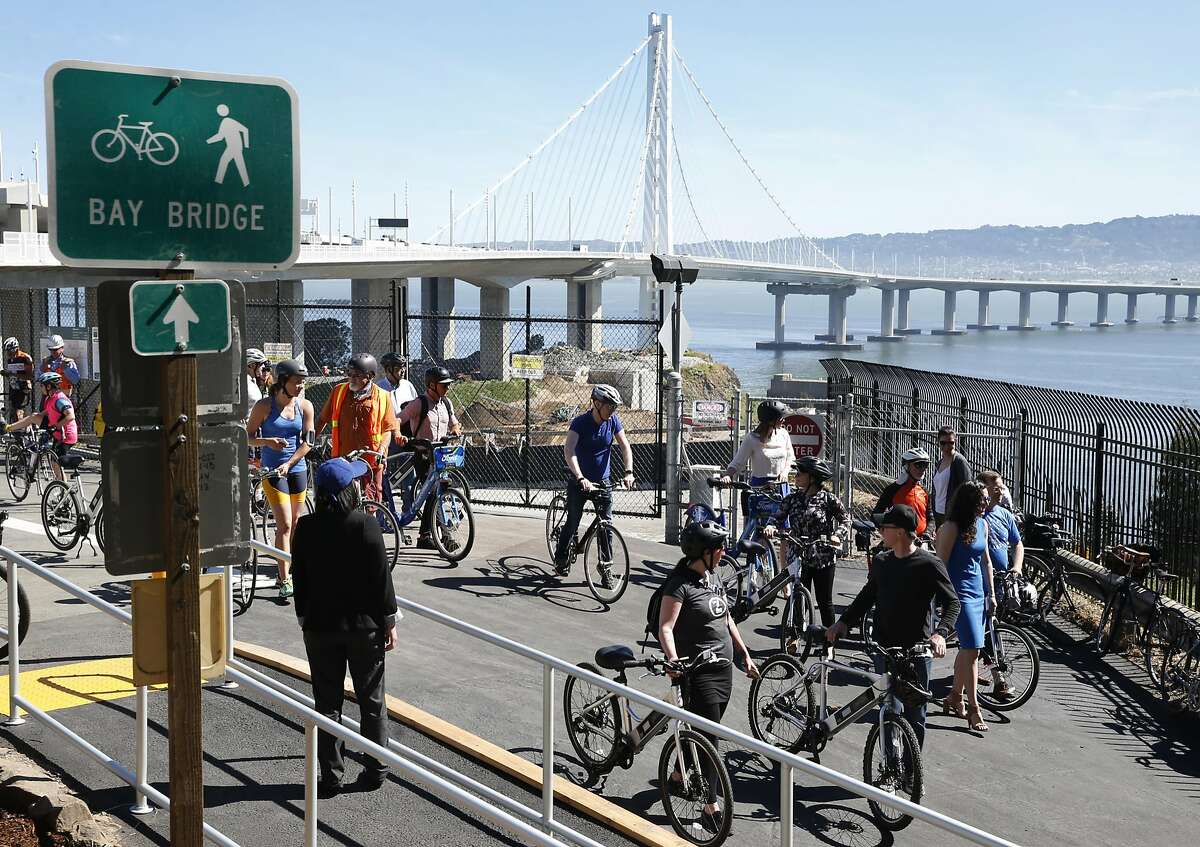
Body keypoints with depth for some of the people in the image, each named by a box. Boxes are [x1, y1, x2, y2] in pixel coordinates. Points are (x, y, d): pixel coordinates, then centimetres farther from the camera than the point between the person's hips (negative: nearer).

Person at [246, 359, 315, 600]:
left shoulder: (305, 406, 2)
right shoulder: (264, 406, -6)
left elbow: (307, 442, 0)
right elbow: (248, 437, -1)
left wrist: (288, 463, -12)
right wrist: (267, 441, -20)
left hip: (297, 469, 4)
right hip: (272, 471, -4)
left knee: (294, 526, 10)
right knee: (284, 525, -12)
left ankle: (285, 574, 23)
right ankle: (284, 581, -10)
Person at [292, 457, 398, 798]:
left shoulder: (306, 528, -5)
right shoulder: (366, 525, -14)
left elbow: (299, 578, 2)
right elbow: (381, 578, -10)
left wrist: (304, 617, 14)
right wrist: (389, 621, -1)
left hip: (320, 628, 2)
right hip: (364, 625, -2)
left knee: (327, 702, 10)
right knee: (371, 700, 11)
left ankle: (330, 776, 14)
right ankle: (376, 770, 19)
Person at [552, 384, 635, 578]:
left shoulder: (613, 421, -6)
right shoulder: (580, 422, -19)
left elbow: (625, 446, -7)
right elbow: (569, 451, -31)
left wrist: (628, 472, -24)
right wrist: (580, 478, -43)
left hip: (602, 480, 3)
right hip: (579, 480, -3)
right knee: (573, 520, 2)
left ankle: (605, 568, 7)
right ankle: (561, 560, 23)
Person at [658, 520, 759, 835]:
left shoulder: (713, 579, 11)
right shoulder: (680, 584, -15)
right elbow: (665, 628, -21)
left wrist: (745, 655, 21)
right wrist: (673, 660, -36)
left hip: (723, 669, 8)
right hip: (698, 671, -8)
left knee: (701, 729, 18)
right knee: (709, 737, -6)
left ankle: (679, 775, 39)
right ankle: (712, 807, 0)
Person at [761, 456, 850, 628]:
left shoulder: (827, 498, -6)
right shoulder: (792, 498, 4)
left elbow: (845, 519, 1)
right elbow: (778, 516, 2)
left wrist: (837, 535, -16)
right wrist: (770, 526, -19)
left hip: (823, 558, -3)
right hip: (799, 557, 3)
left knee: (824, 601, 7)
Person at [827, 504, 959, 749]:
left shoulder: (928, 564, -9)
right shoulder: (881, 562, 8)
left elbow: (952, 602, -8)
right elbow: (867, 596, 20)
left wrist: (940, 633, -25)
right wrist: (844, 622, 8)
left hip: (917, 652, -5)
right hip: (884, 649, 5)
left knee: (914, 714, 3)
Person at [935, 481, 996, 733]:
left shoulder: (982, 524, 10)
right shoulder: (952, 527, -13)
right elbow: (940, 563, -12)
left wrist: (991, 594, 17)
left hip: (978, 593, 8)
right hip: (959, 593, -8)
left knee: (967, 648, 13)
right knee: (972, 649, -11)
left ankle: (955, 697, 26)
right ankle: (973, 709, -6)